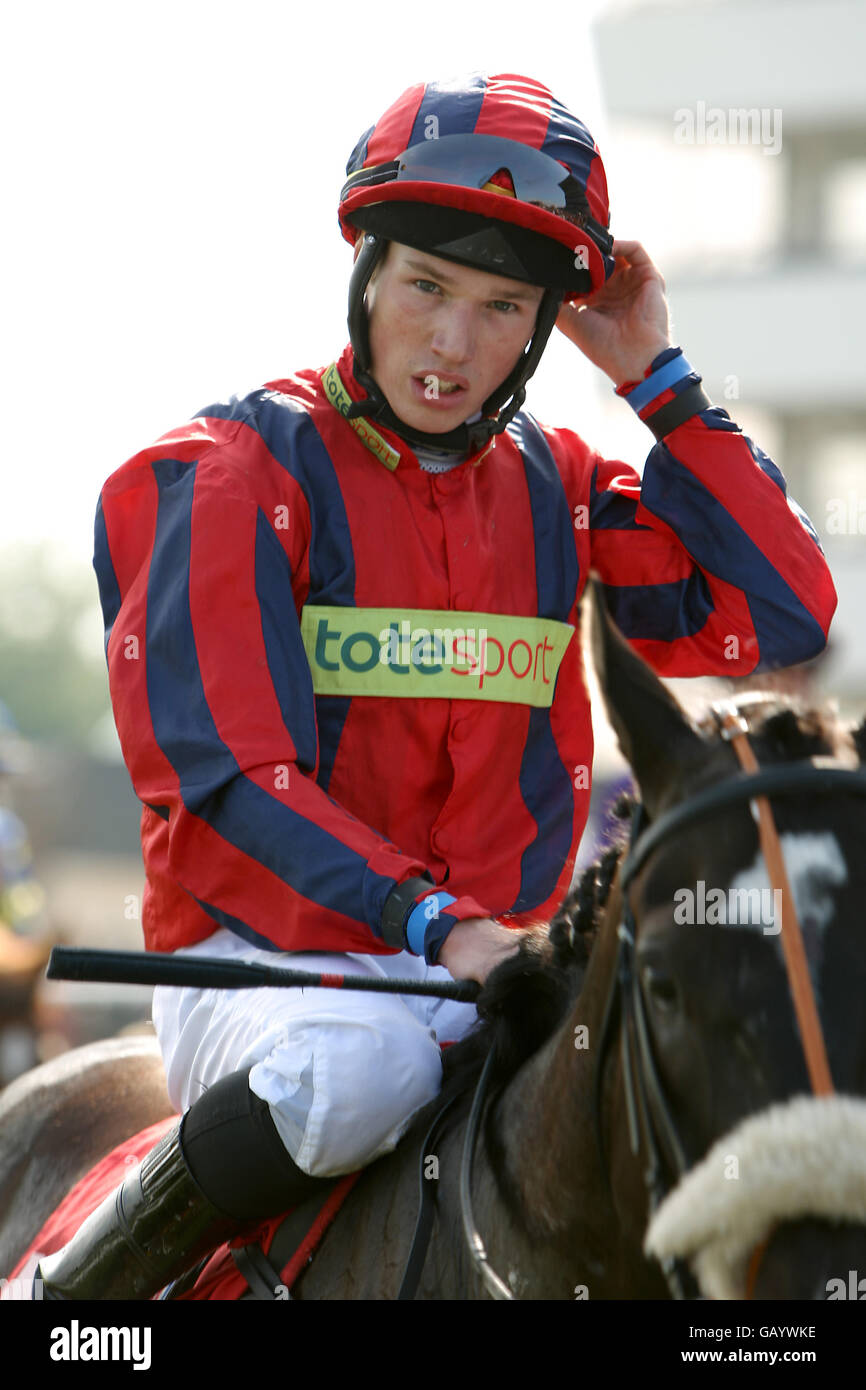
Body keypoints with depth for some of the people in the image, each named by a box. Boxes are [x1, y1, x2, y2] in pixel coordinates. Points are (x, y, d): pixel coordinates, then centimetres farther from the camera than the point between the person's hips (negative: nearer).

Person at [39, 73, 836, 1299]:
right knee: (362, 1069, -38)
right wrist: (436, 926, -28)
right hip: (260, 958, -4)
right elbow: (224, 780, -15)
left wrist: (658, 380, 1)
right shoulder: (229, 474, -5)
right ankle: (89, 1279, -14)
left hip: (498, 959, 5)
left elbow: (783, 620, 4)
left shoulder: (555, 486, 12)